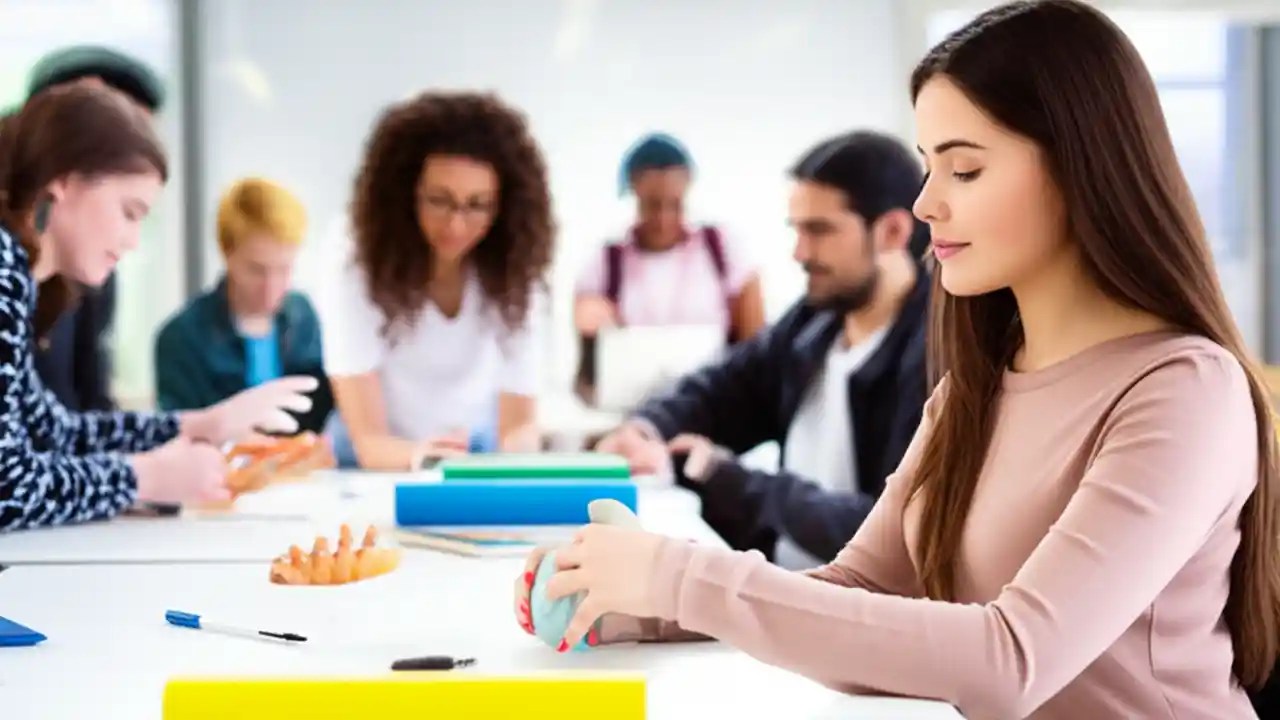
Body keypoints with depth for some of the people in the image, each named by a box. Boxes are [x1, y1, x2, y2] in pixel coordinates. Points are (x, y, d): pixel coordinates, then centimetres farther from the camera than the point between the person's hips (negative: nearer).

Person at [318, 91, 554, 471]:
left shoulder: (514, 283, -10)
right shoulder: (358, 286, -18)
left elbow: (520, 424, -13)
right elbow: (368, 441, -22)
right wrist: (420, 456, -44)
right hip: (376, 474, -2)